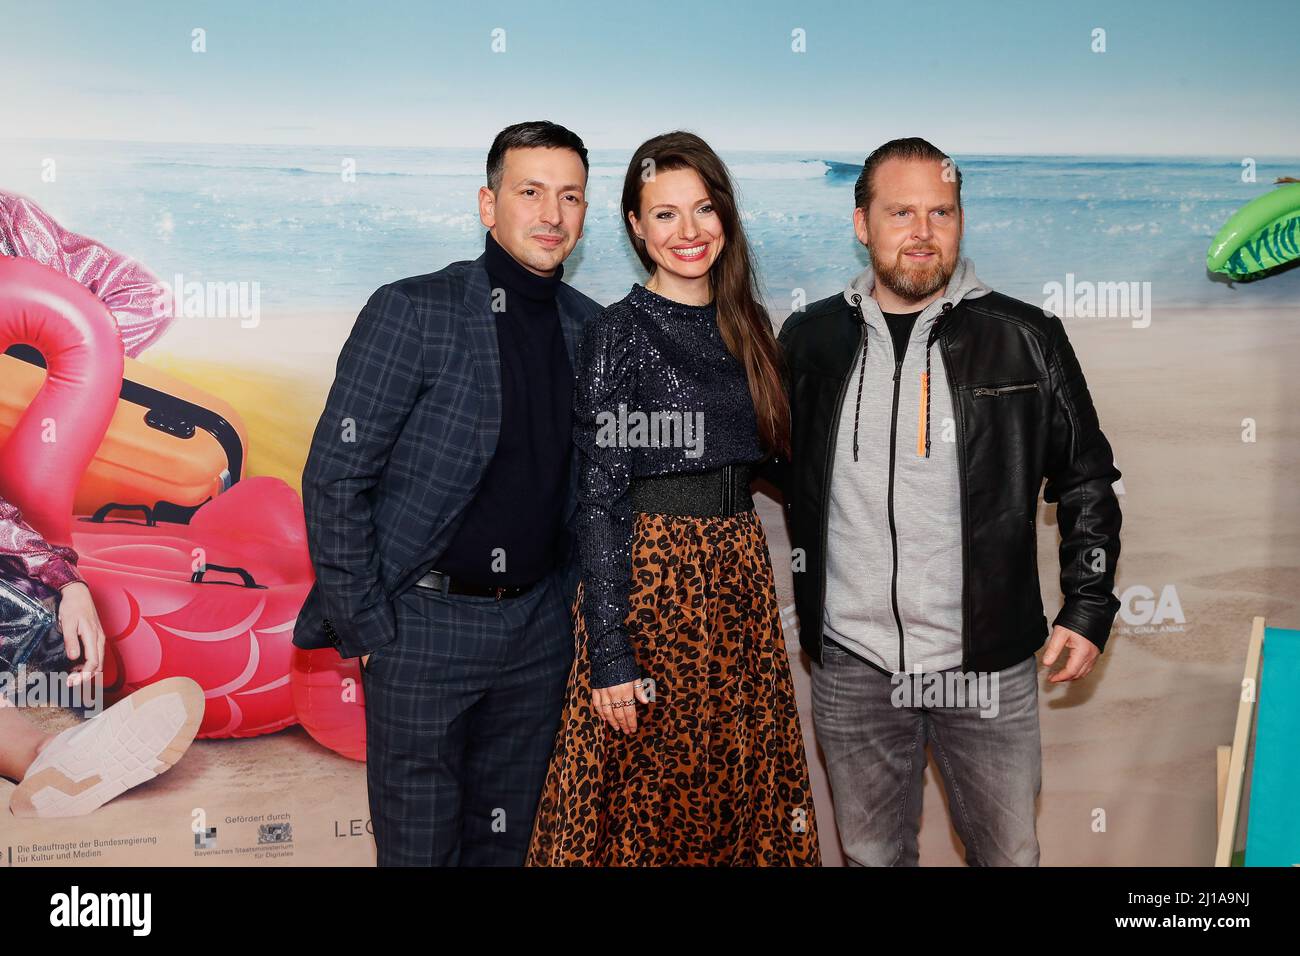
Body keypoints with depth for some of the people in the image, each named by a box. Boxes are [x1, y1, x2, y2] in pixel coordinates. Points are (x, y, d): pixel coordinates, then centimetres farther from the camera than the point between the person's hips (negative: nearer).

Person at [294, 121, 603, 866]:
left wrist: (570, 594, 7)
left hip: (539, 628, 5)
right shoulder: (413, 312, -12)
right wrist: (363, 625, -12)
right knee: (419, 844, 10)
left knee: (506, 840, 18)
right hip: (425, 624, -4)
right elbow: (335, 477, -12)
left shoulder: (592, 329, 3)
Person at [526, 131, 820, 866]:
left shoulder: (746, 323, 9)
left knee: (744, 789, 15)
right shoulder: (620, 332, -8)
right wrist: (609, 655, -16)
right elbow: (598, 501, -12)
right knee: (651, 803, 7)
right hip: (651, 581, -6)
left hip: (743, 576, 6)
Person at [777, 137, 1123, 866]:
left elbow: (1086, 479, 5)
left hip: (991, 666, -1)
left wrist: (1088, 607, 0)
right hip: (851, 665, 2)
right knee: (872, 853, 17)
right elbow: (779, 468, 12)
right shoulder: (810, 338, 1)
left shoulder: (1026, 338, -3)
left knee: (1009, 851, 13)